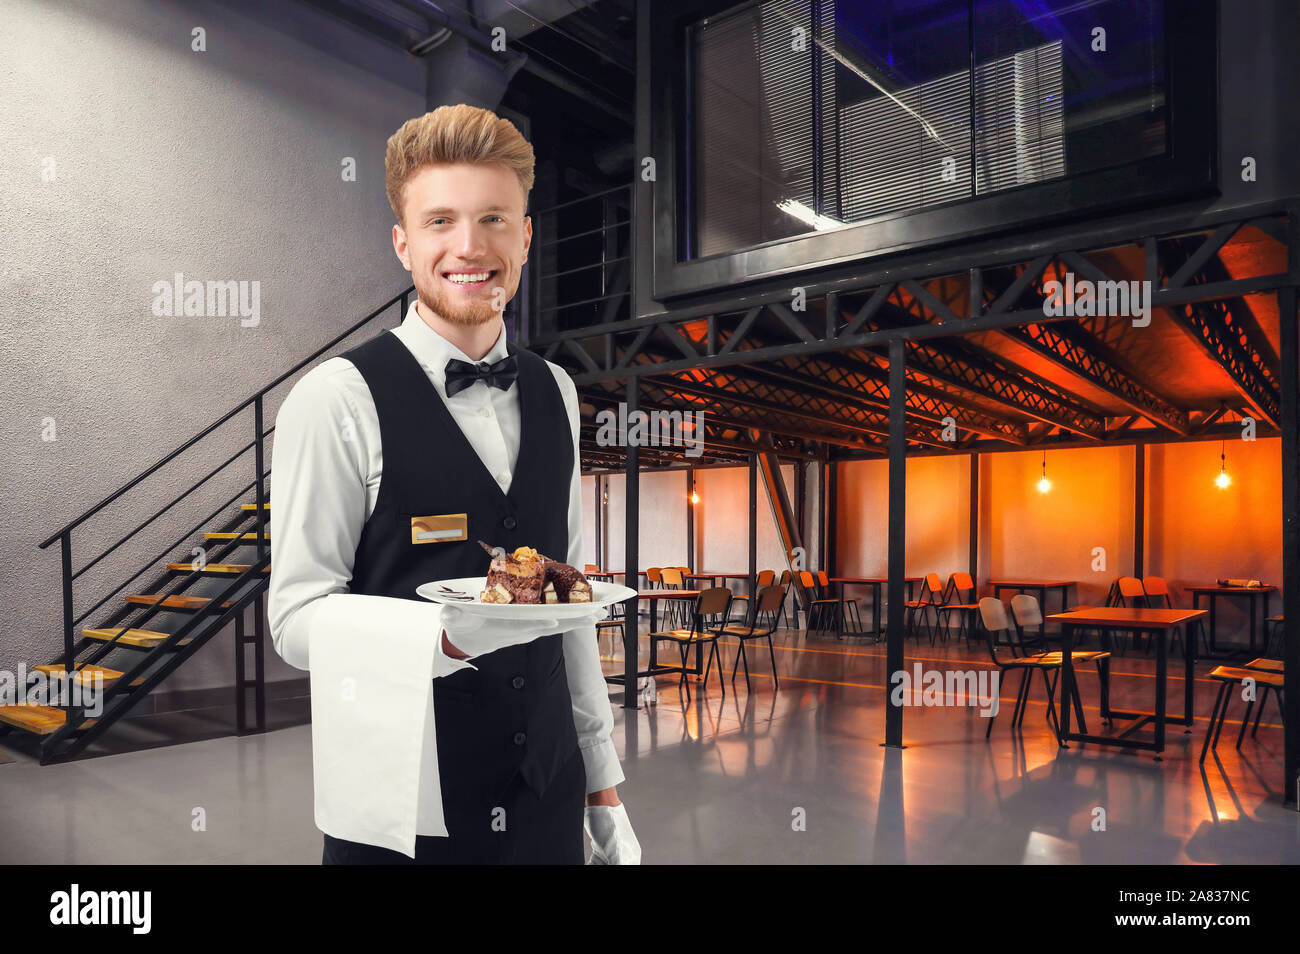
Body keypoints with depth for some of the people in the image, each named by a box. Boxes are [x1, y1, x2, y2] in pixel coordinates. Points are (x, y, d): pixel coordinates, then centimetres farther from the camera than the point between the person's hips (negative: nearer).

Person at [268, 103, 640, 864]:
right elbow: (298, 618, -12)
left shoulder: (555, 394, 5)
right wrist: (450, 636, -30)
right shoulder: (337, 399, -13)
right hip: (401, 820, -4)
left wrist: (603, 781, 10)